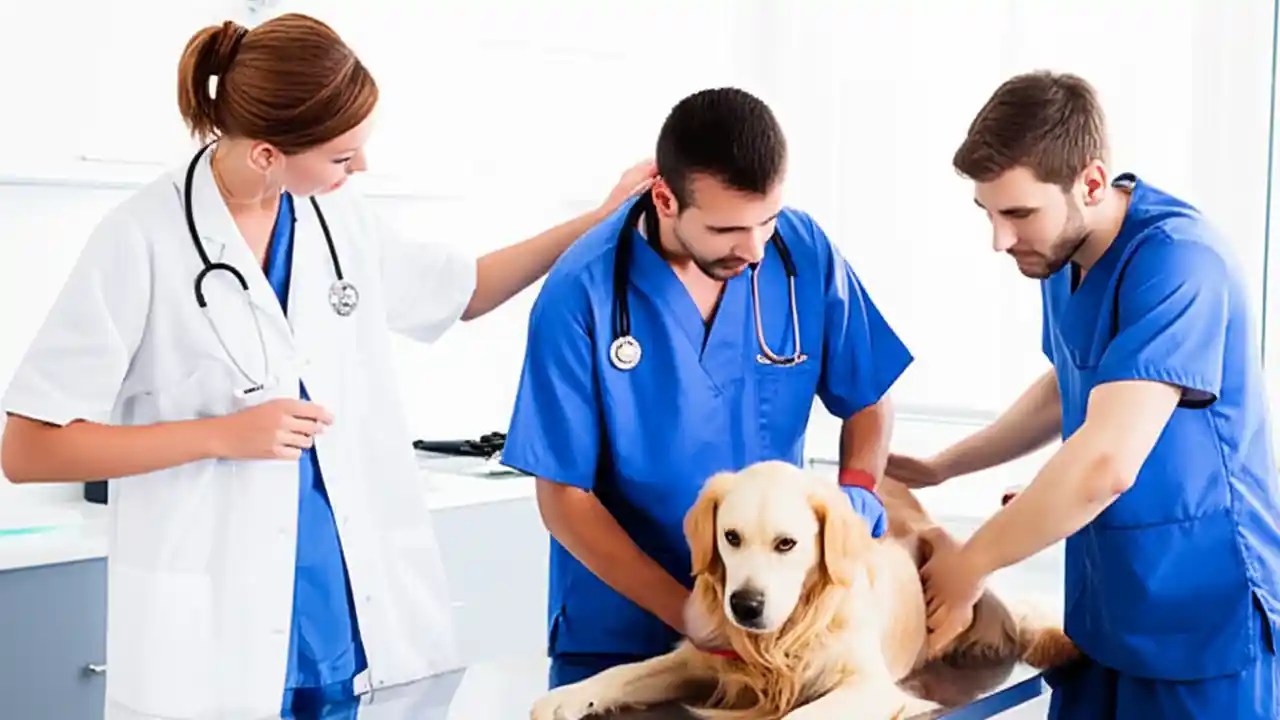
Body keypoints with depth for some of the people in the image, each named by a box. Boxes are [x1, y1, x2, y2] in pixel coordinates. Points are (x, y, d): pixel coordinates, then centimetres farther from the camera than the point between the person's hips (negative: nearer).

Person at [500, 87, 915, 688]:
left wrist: (852, 504, -14)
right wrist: (688, 613, -20)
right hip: (620, 628, -2)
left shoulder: (805, 252, -11)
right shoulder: (581, 294, -19)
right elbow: (564, 497, -14)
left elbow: (867, 402, 4)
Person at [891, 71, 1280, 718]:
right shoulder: (1062, 249, 3)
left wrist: (968, 564, -19)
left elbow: (1106, 464, -31)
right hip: (1105, 604, 8)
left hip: (1204, 614, -7)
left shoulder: (1175, 262, -24)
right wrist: (940, 467, 17)